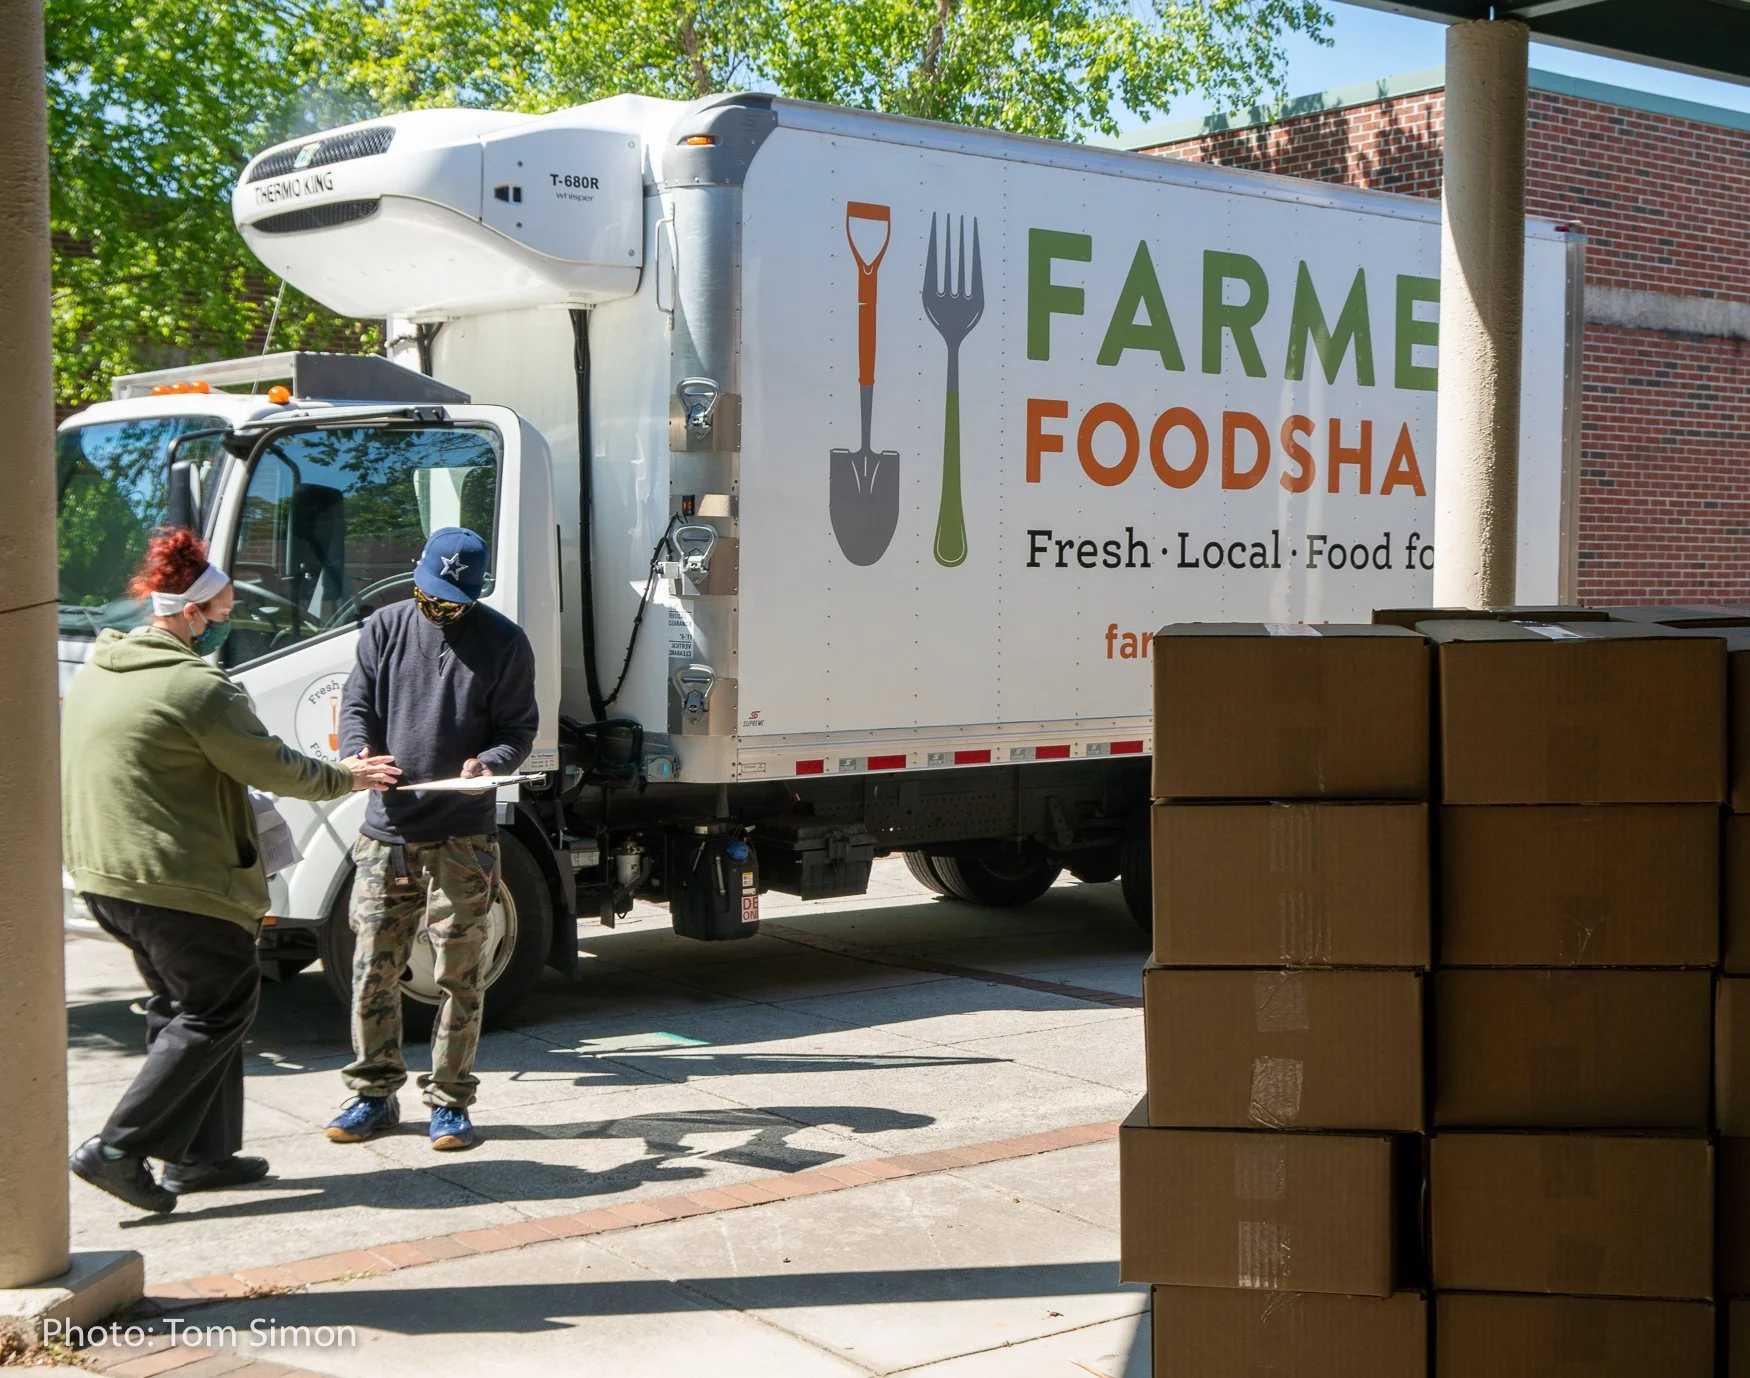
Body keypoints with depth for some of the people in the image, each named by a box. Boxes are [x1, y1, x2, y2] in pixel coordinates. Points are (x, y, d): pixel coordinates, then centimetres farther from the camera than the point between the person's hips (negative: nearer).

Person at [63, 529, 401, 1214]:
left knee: (182, 1004, 19)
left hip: (102, 875, 10)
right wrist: (343, 777, 6)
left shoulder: (93, 674, 11)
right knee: (218, 1009, 1)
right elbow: (272, 767, -10)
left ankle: (201, 1153, 22)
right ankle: (118, 1149, -4)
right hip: (177, 882, -9)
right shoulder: (198, 686, -17)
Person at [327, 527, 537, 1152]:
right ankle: (373, 1093, 20)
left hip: (463, 837, -2)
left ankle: (450, 1100, 15)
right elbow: (357, 704, 7)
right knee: (373, 969, 6)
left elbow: (518, 729, 1)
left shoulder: (504, 643, -1)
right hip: (387, 828, 2)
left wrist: (488, 762, -21)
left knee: (459, 975, 2)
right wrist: (358, 752, -14)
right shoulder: (384, 629, 7)